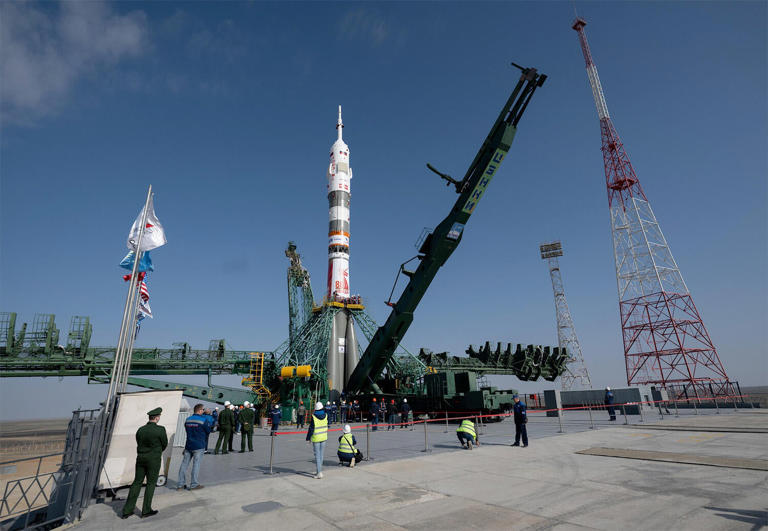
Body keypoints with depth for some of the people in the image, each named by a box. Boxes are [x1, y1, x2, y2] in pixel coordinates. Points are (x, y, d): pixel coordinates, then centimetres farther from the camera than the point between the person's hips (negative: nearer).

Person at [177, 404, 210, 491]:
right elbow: (208, 431, -4)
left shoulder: (187, 420, 8)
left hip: (188, 445, 6)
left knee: (184, 463, 11)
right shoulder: (203, 420, -11)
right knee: (196, 464, 1)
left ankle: (180, 484, 15)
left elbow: (187, 430, 16)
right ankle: (194, 484, 5)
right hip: (199, 446, -6)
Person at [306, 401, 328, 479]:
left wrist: (308, 438, -2)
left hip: (316, 438, -5)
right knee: (321, 455, 15)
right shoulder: (325, 416, -3)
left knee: (317, 455, 1)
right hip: (324, 437, 5)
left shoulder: (313, 417, -16)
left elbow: (311, 428, -12)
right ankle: (319, 471, 24)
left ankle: (319, 473, -3)